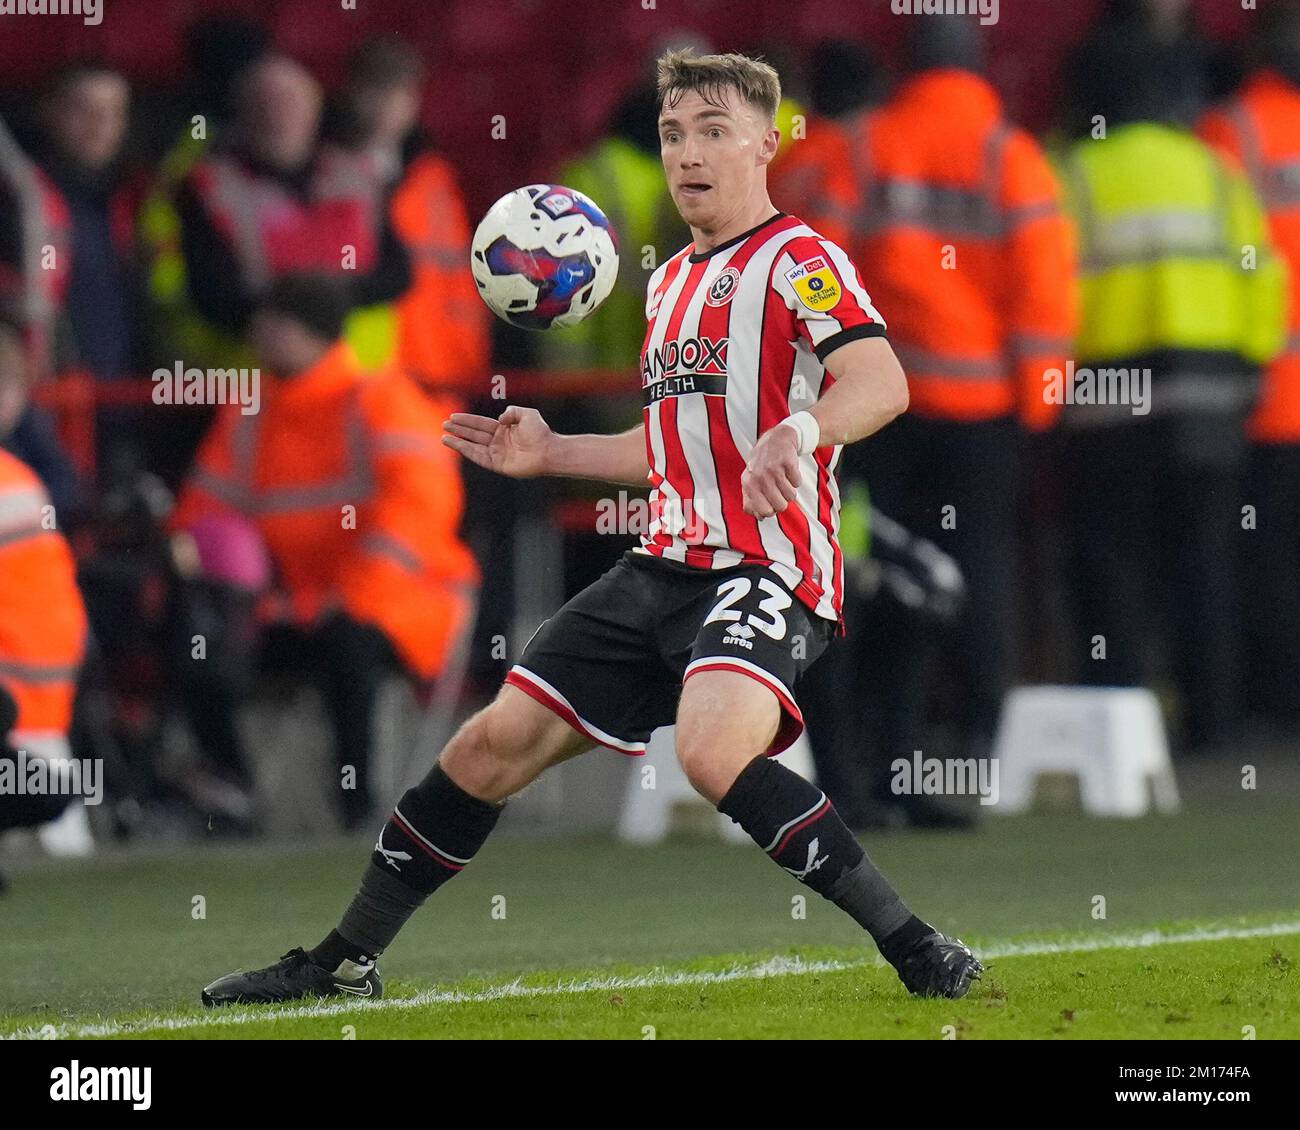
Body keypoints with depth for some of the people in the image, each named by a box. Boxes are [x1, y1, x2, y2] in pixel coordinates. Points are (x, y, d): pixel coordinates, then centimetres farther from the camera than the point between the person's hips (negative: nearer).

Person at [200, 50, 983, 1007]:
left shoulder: (796, 260, -7)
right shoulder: (671, 281, 20)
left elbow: (881, 382, -25)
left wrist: (800, 431, -44)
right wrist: (551, 454, 22)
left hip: (767, 570, -8)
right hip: (666, 566, 8)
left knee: (712, 749, -34)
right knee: (495, 745, 8)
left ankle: (916, 951, -26)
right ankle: (345, 962, 22)